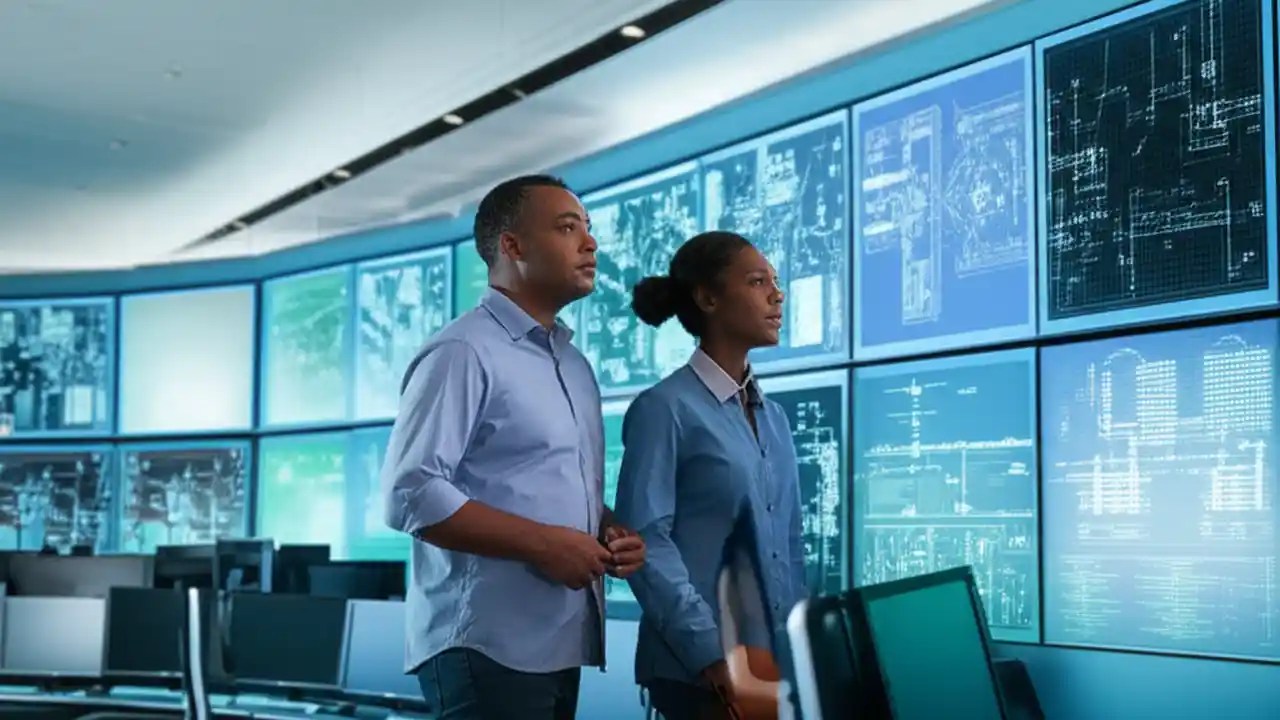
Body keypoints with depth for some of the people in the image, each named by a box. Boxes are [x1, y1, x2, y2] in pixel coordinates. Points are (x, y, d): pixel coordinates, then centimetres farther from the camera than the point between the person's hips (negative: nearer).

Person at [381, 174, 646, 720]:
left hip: (558, 645, 9)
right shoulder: (463, 353, -10)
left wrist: (610, 531, 4)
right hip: (487, 645, -8)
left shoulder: (575, 365, 19)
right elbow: (411, 492, -18)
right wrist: (542, 543, -19)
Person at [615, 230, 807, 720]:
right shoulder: (665, 409, -8)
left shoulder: (774, 417, 14)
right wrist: (713, 655, -20)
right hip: (697, 669, -7)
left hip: (776, 661, 7)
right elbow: (645, 542, -16)